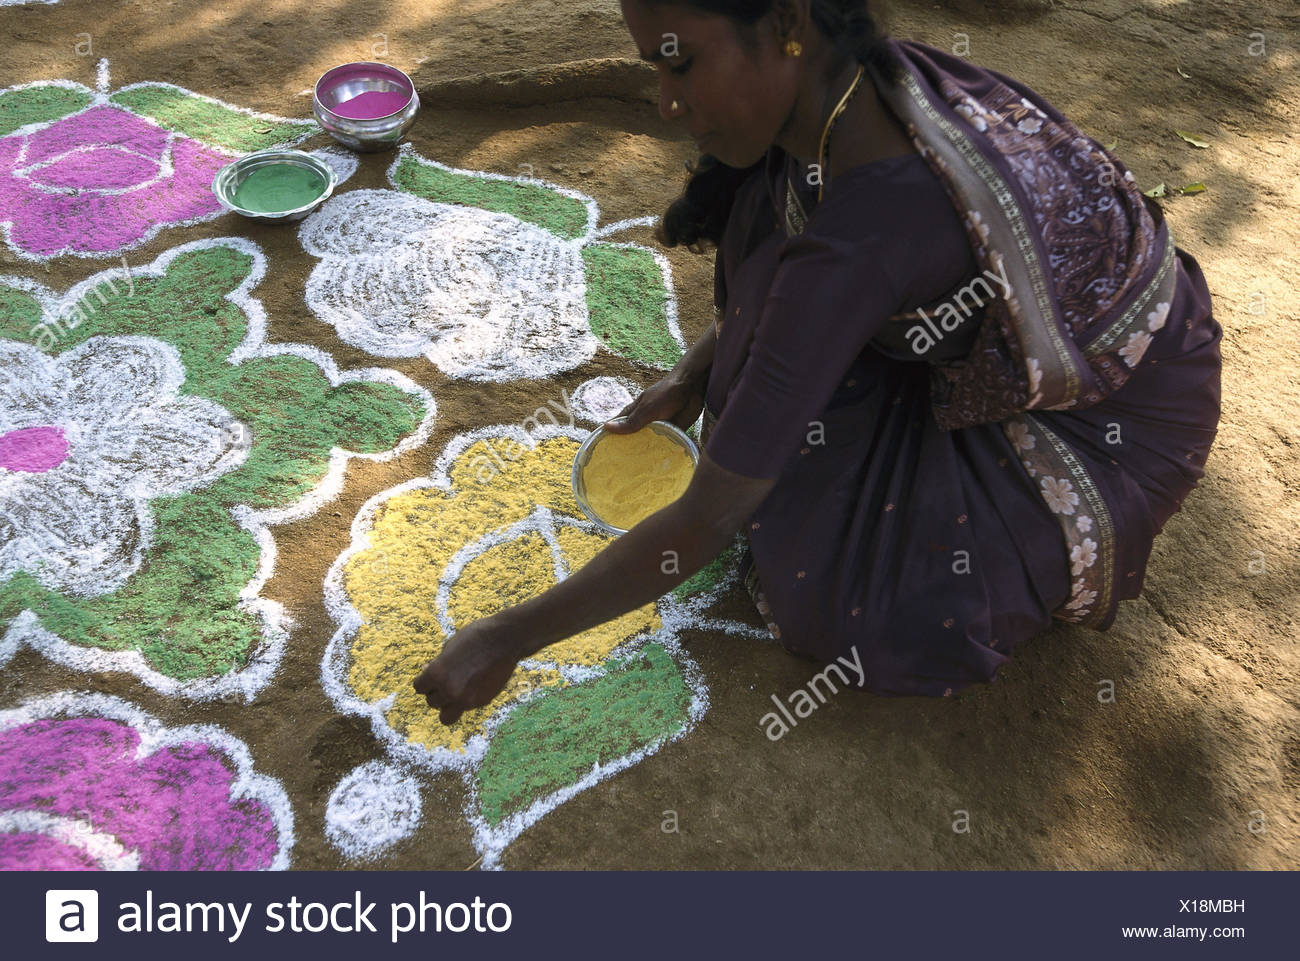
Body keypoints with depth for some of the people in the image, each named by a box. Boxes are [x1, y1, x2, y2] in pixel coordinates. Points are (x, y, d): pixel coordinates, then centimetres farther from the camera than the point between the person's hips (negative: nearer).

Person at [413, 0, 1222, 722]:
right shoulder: (863, 81, -14)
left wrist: (507, 640, -24)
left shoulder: (867, 232, -38)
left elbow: (706, 524, -33)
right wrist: (697, 372, 0)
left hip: (1119, 421, -7)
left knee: (824, 590, -20)